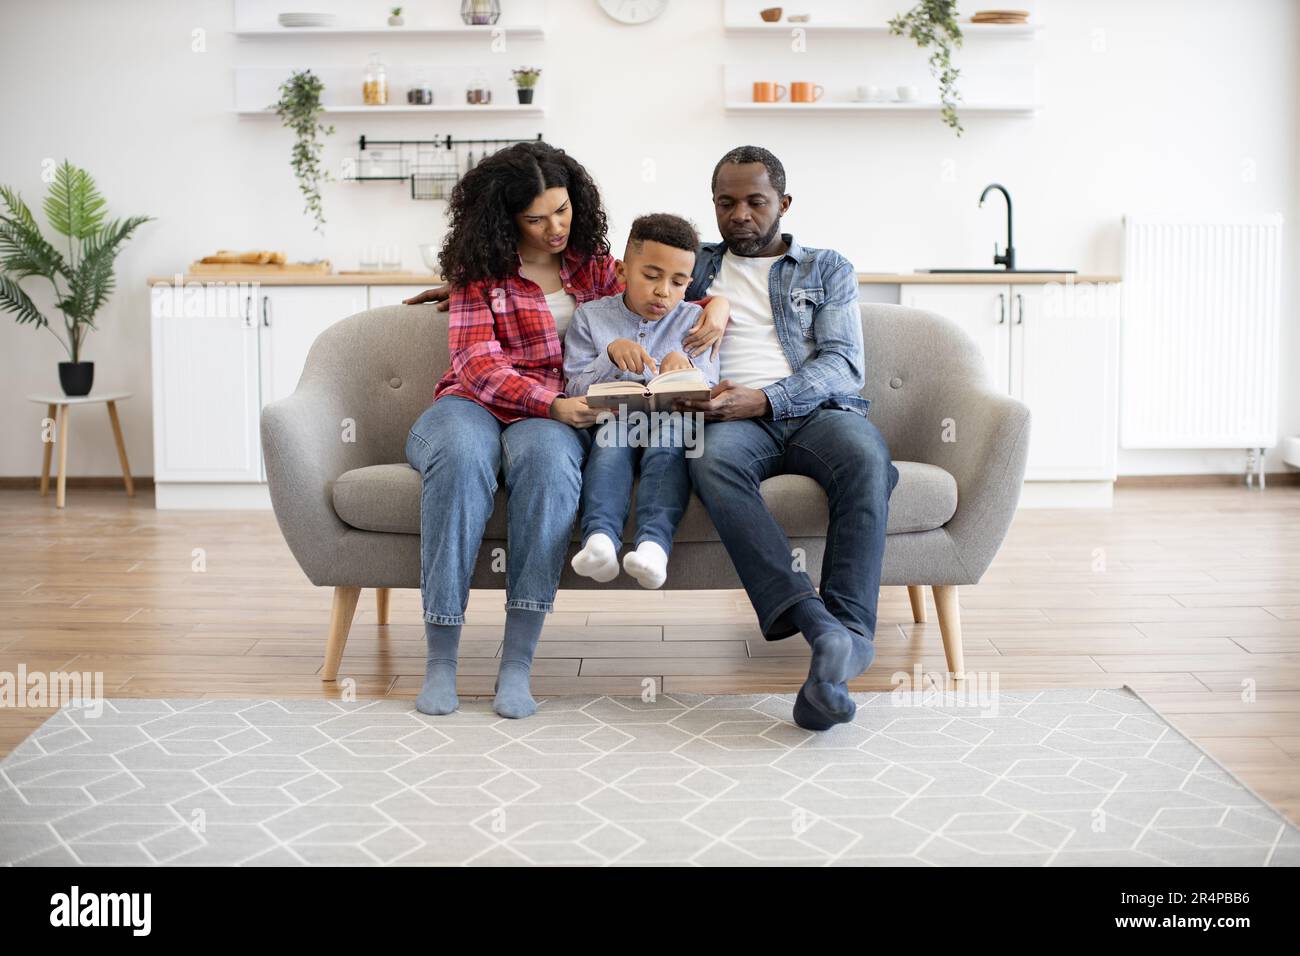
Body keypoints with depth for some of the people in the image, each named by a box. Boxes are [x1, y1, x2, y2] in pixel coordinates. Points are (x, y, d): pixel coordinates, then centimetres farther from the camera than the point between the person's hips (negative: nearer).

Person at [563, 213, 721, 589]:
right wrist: (610, 356, -16)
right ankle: (600, 537, -56)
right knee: (612, 430, -35)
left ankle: (654, 543, -55)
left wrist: (685, 368, -20)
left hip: (671, 419, 0)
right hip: (610, 415, 0)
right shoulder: (590, 317, 8)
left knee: (674, 424, -34)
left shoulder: (693, 320, 11)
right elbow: (574, 392, 2)